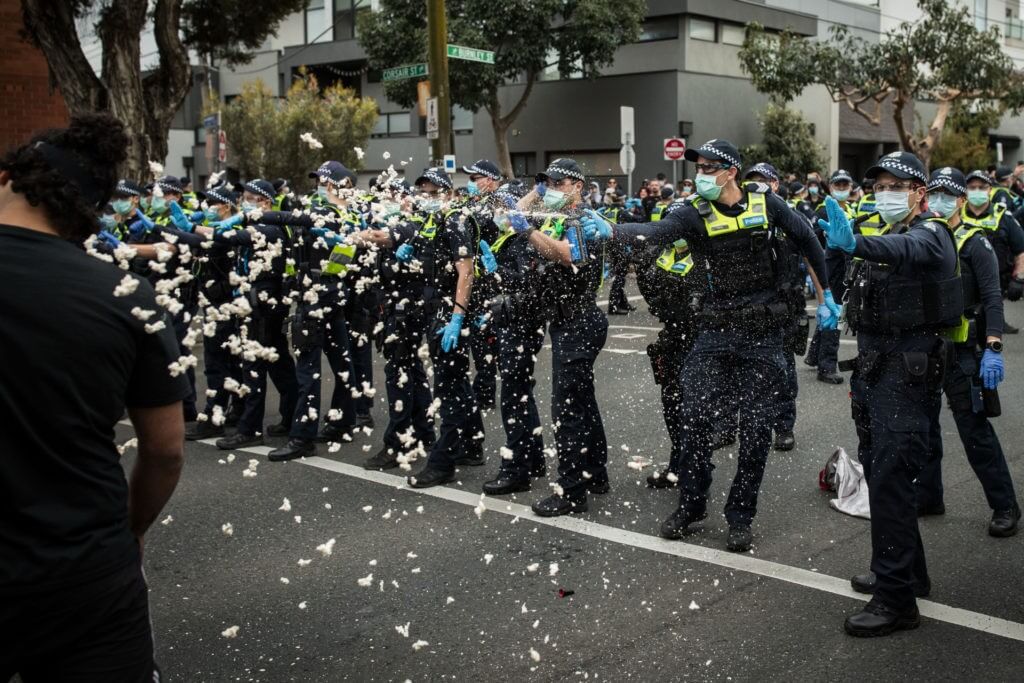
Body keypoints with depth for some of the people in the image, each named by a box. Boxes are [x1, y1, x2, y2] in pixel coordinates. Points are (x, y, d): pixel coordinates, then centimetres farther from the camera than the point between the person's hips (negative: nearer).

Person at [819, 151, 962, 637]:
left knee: (890, 481, -14)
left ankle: (896, 600, -9)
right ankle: (908, 573, 28)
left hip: (909, 373, -9)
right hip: (873, 369, 9)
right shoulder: (886, 237, 20)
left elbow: (906, 250, -36)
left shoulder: (930, 234, -9)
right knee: (879, 474, 14)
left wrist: (856, 244, -54)